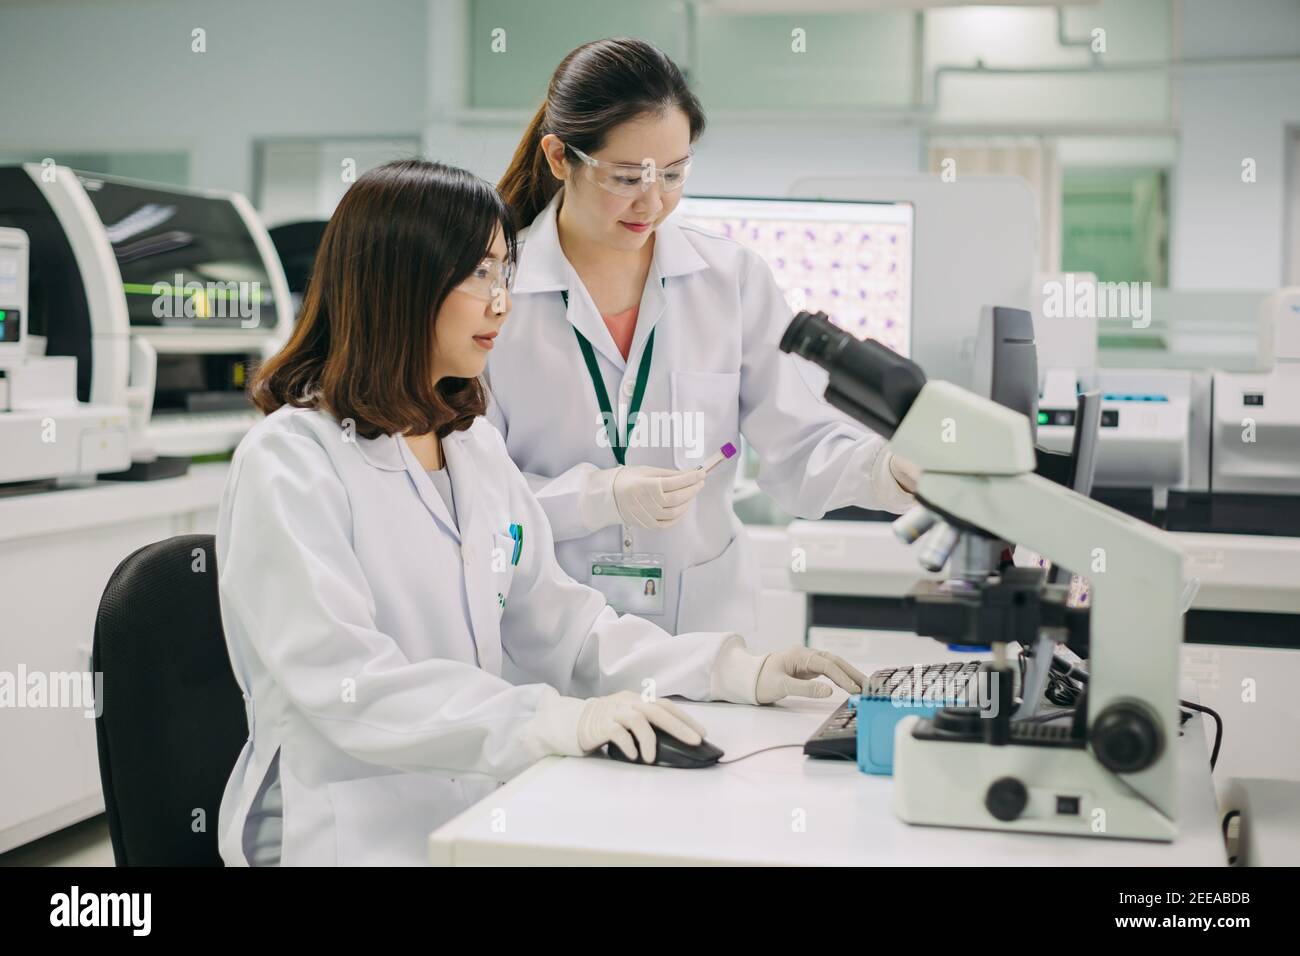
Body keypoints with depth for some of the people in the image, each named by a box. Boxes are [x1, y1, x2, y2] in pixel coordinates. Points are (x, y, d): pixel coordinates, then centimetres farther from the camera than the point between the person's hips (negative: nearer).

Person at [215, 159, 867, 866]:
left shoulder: (477, 447, 14)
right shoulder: (290, 462, -11)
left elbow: (554, 624, 13)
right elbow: (349, 686, -21)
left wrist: (740, 673, 2)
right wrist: (562, 721, -30)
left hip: (479, 805, 7)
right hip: (351, 831, -7)